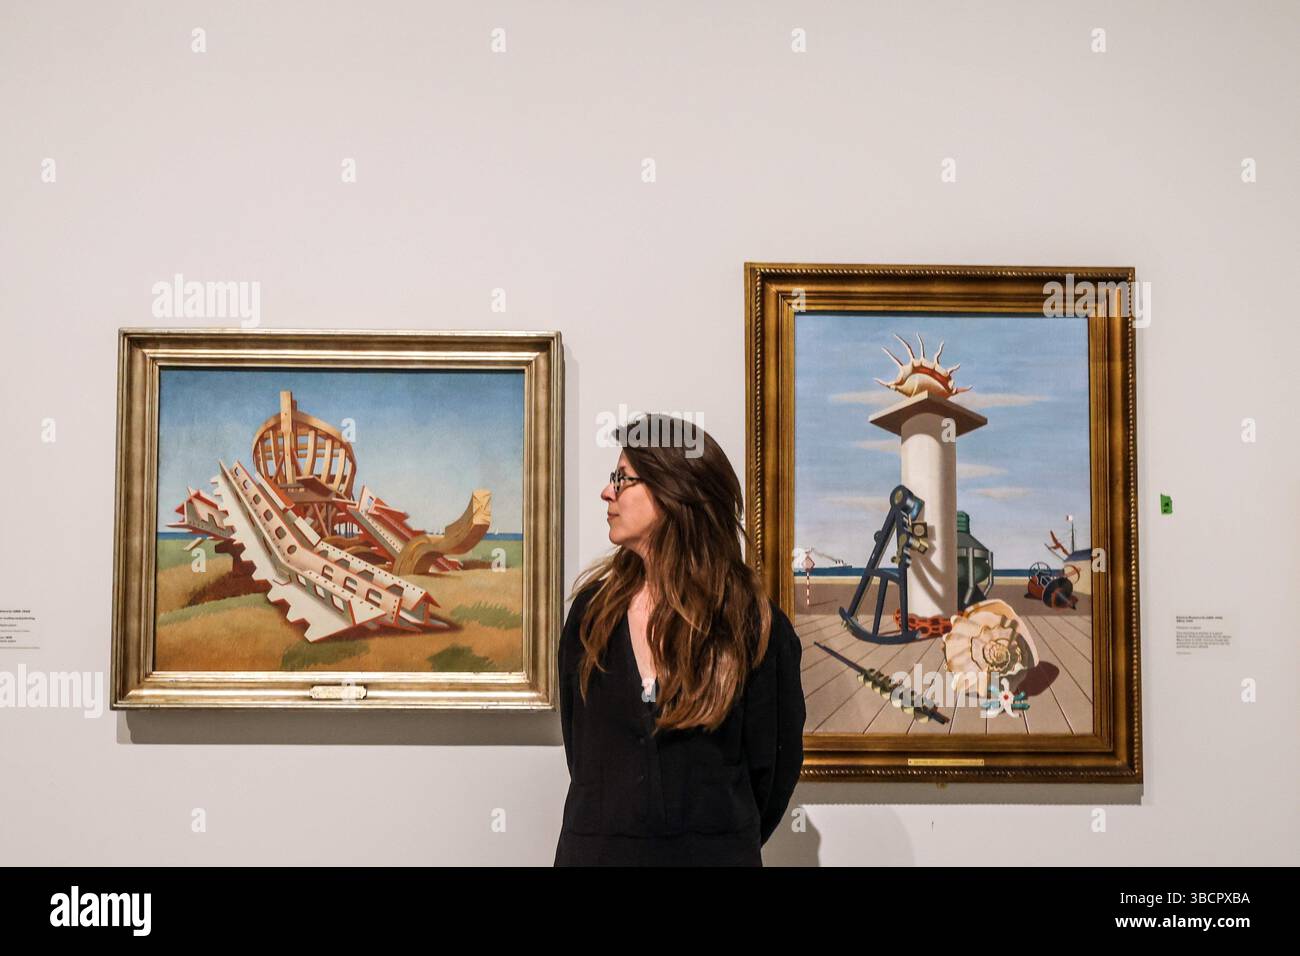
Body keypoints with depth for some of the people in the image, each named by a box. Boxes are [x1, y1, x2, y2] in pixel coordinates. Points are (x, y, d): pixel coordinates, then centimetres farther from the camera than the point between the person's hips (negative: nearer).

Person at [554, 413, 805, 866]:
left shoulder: (755, 624, -9)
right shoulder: (593, 608, -1)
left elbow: (775, 763, -3)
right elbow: (579, 746, 5)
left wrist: (730, 841, 3)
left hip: (715, 851, -2)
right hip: (596, 849, 3)